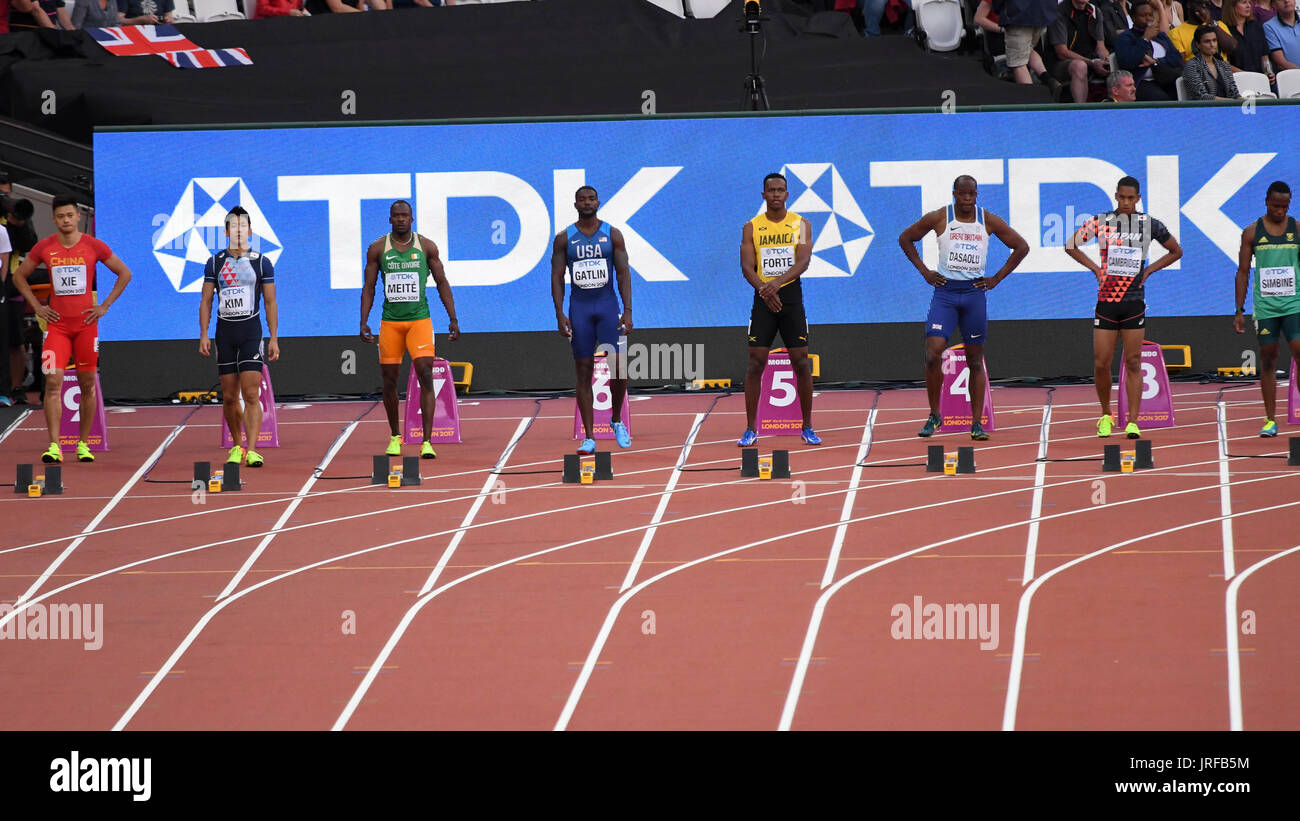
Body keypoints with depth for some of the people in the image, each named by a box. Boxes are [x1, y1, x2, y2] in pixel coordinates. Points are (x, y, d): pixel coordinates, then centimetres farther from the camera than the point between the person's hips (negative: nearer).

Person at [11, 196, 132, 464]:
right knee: (53, 383, -12)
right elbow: (19, 276, 14)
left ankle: (83, 444, 17)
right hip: (57, 325, 0)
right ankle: (54, 446, -15)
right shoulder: (44, 248, 1)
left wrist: (105, 306, 1)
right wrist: (37, 307, 4)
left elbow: (124, 273, 8)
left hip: (86, 323, 0)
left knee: (87, 385, 5)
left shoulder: (94, 247, -1)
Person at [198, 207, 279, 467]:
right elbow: (206, 301, 8)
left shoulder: (262, 263, 4)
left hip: (251, 331, -2)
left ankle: (252, 451, -17)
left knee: (251, 395, -12)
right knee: (229, 397, 5)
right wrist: (203, 335, -2)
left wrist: (274, 339, -1)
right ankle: (237, 447, 20)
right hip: (224, 331, 2)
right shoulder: (215, 262, 7)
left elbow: (270, 303, 5)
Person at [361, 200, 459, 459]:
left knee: (425, 375, -14)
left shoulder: (426, 246, 2)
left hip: (419, 319, -1)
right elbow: (369, 287, 6)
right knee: (389, 380, 5)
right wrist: (363, 322, -4)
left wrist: (453, 319, 1)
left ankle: (427, 442, -16)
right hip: (390, 321, 1)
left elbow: (442, 283, 7)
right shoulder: (378, 249, 3)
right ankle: (395, 437, 25)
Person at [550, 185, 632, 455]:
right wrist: (560, 314, -8)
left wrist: (627, 311, -10)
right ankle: (589, 438, 0)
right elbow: (557, 277, 2)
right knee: (584, 372, -1)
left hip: (608, 305, 0)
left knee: (618, 369, -9)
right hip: (579, 308, 0)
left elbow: (624, 273, 0)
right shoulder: (564, 238, 4)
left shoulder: (612, 235, 3)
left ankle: (616, 420, 18)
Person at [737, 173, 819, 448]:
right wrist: (764, 289, -24)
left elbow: (803, 262, -10)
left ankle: (807, 427, 11)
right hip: (763, 299, 0)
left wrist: (778, 282, -28)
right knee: (755, 363, -4)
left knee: (801, 363, 1)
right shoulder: (751, 227, 4)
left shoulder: (800, 225, 2)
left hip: (791, 296, 0)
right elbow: (747, 266, -5)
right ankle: (751, 429, 1)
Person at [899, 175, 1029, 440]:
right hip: (945, 290, -1)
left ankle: (976, 423, 9)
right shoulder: (939, 218, -1)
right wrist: (924, 271, 3)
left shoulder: (989, 221, 2)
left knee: (975, 361, 4)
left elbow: (1021, 247, 11)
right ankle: (934, 416, 0)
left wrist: (996, 279, 4)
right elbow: (905, 239, 11)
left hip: (974, 292, 1)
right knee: (933, 354, -15)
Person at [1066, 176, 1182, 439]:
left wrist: (1148, 271, 4)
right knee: (1101, 363, -1)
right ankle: (1106, 416, 19)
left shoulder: (1150, 224, 2)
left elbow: (1176, 252, 15)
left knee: (1133, 363, -4)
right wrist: (1095, 268, 3)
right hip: (1106, 301, 1)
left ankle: (1133, 422, -3)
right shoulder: (1100, 222, 2)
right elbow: (1071, 246, 13)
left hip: (1134, 302, 0)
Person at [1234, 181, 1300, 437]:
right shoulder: (1252, 232, 5)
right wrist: (1239, 311, 3)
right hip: (1265, 307, 1)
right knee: (1268, 362, 3)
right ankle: (1270, 421, 9)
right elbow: (1243, 272, 8)